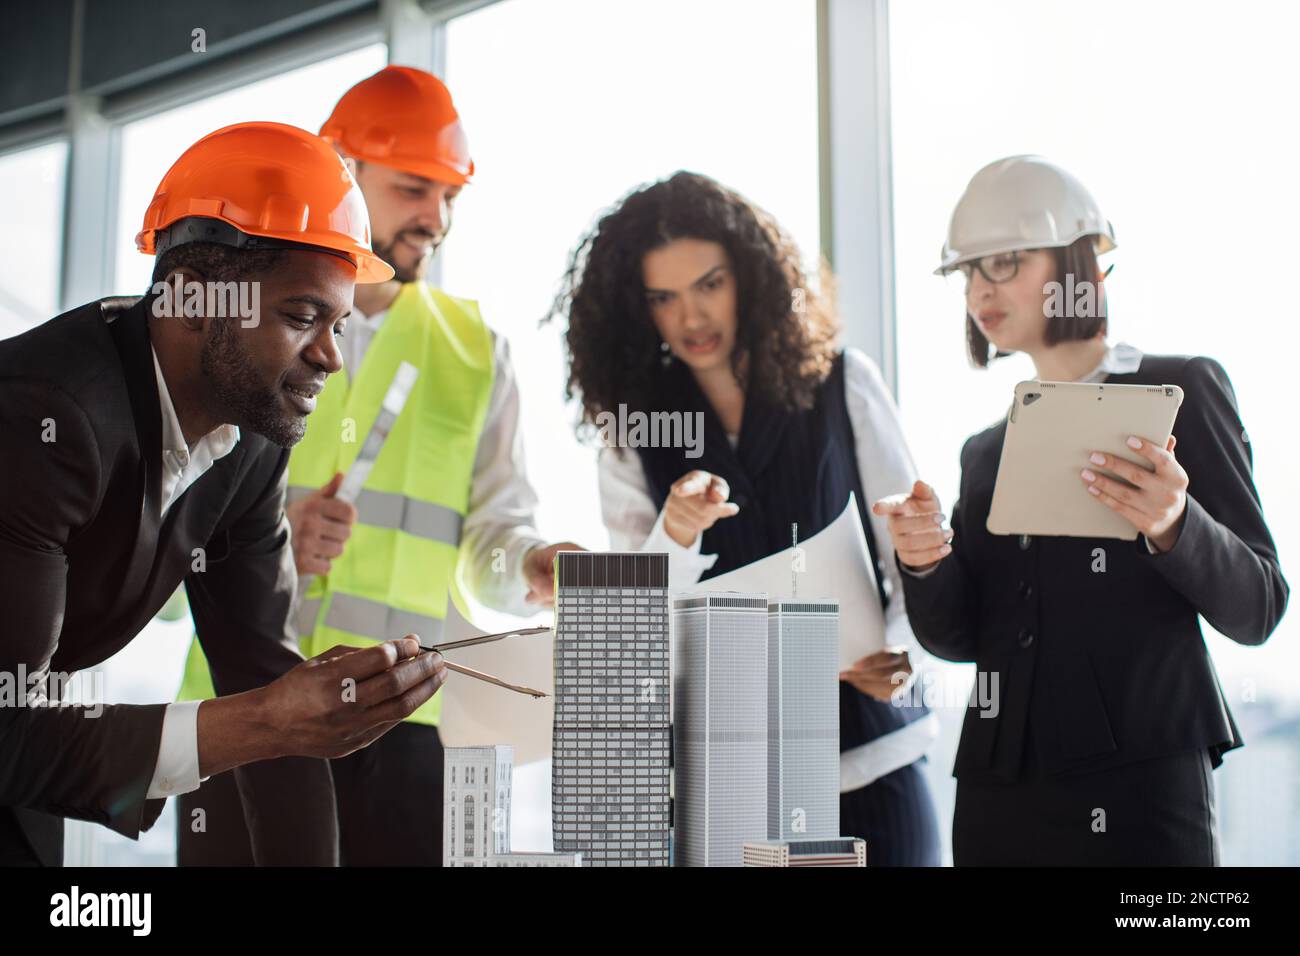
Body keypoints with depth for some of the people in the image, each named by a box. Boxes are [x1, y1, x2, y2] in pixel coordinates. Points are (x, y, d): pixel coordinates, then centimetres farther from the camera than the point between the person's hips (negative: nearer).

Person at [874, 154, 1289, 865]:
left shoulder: (1179, 391, 3)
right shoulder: (985, 451, 17)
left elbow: (1257, 610, -2)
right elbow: (956, 638, 10)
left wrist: (1173, 526, -20)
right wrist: (924, 562, -9)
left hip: (1139, 780, -4)